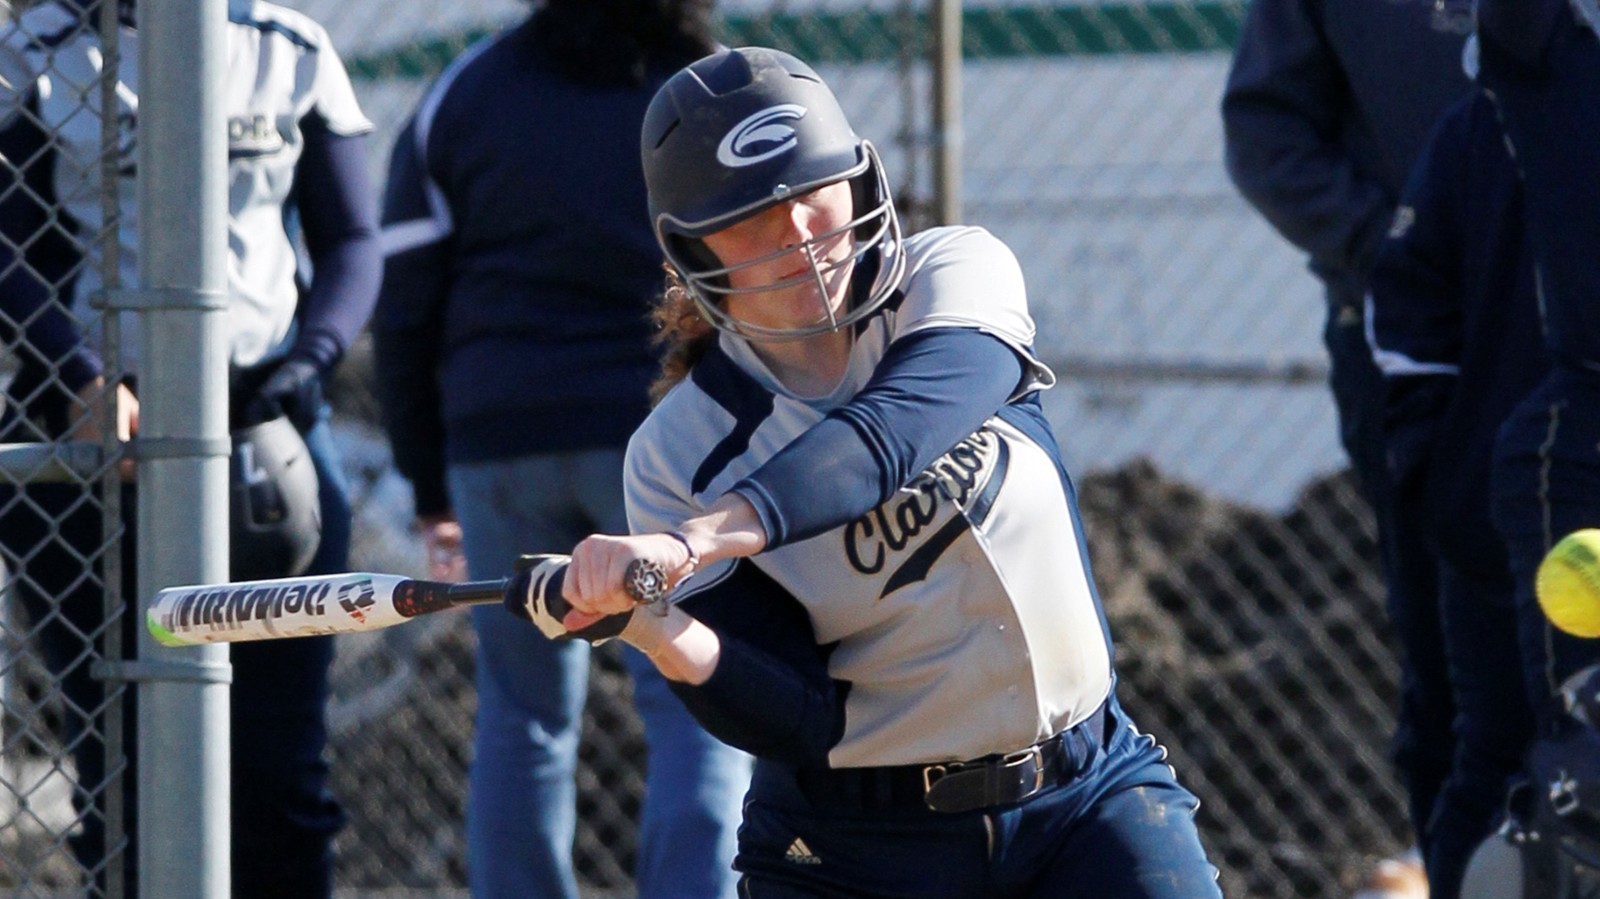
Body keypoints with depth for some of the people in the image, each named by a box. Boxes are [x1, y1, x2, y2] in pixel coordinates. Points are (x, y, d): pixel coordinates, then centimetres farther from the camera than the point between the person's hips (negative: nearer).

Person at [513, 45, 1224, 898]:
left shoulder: (960, 272, -5)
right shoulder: (681, 451, -7)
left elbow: (895, 434, -27)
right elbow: (801, 723, -13)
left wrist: (696, 540, -41)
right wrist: (661, 638, -34)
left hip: (1086, 799, 0)